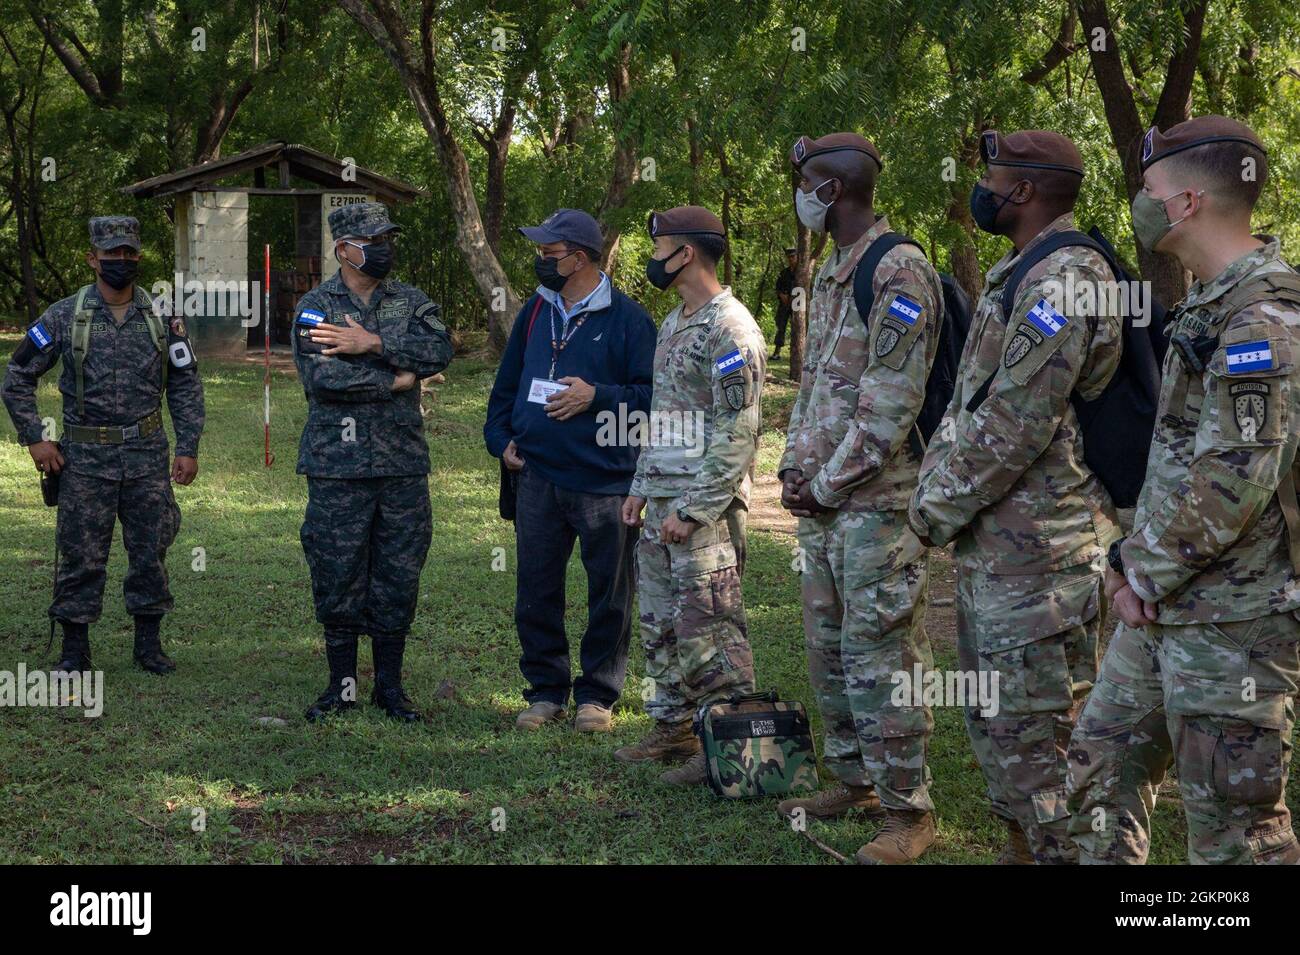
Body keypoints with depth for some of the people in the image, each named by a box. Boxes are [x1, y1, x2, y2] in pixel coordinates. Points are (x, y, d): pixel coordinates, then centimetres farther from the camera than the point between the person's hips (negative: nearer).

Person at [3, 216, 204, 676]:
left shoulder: (162, 317, 3)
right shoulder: (64, 317, -2)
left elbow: (186, 386, 7)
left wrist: (188, 448, 0)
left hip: (148, 455, 2)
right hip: (85, 458, -1)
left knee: (150, 552, 7)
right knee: (81, 556, 2)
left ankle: (149, 642, 20)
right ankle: (75, 649, 14)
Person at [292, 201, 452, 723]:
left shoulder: (411, 302, 9)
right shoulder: (315, 307, 0)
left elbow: (439, 349, -11)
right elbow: (321, 376, -16)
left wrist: (372, 343, -18)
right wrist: (395, 379, -12)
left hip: (403, 464, 3)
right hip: (338, 465, -3)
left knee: (398, 578, 6)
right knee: (338, 577, 2)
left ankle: (390, 685, 17)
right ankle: (342, 685, 14)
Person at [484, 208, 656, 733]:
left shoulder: (626, 317, -5)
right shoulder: (537, 311, 12)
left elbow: (654, 394, -8)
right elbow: (507, 381, 22)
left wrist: (597, 396, -17)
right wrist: (500, 437, 11)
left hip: (605, 479, -5)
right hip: (537, 476, 5)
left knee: (609, 594, 4)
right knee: (535, 592, 7)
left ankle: (596, 694, 16)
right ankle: (546, 690, 19)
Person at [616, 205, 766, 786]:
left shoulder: (730, 330, -15)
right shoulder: (673, 323, 17)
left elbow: (738, 434, -19)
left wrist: (693, 510, -20)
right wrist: (641, 489, 18)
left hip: (703, 507, -10)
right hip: (660, 503, 10)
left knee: (707, 629, -8)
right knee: (660, 624, 15)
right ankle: (673, 731, 25)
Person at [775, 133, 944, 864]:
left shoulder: (899, 272, -14)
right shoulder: (831, 275, 16)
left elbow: (891, 403, -19)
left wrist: (828, 482, -14)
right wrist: (794, 468, 8)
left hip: (877, 501, -9)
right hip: (823, 502, 10)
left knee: (879, 658, -6)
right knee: (829, 649, 15)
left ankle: (908, 810, 1)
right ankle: (855, 781, 28)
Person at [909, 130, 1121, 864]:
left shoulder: (1064, 281, -17)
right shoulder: (1019, 275, 16)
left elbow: (1015, 425, -21)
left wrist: (939, 509, -12)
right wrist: (938, 489, 11)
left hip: (1036, 553, -10)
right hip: (994, 542, 10)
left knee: (1033, 725, -5)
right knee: (995, 717, 18)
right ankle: (1023, 844, 29)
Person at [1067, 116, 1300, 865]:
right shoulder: (1211, 307, 14)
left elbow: (1231, 486, -24)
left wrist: (1145, 577, -13)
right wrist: (1135, 557, 8)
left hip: (1233, 624, -10)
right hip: (1169, 609, 10)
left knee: (1236, 828, -1)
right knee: (1102, 762, 18)